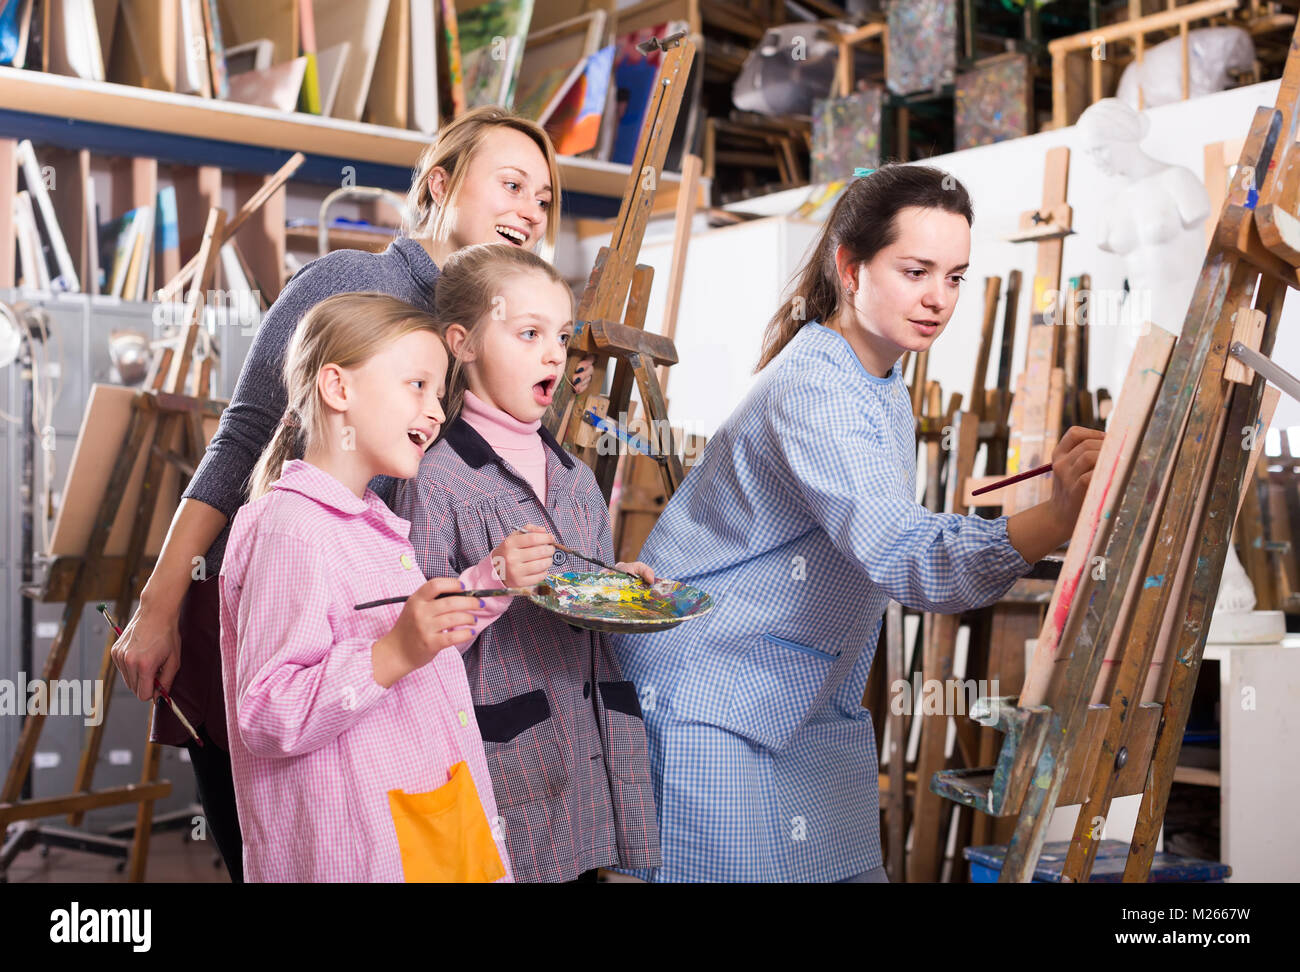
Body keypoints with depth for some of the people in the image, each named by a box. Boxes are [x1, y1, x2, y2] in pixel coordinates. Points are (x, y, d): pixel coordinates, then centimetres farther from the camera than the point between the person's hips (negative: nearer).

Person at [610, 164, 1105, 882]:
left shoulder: (883, 387, 10)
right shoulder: (812, 387, -23)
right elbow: (904, 560, -38)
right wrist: (1054, 520, -50)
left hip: (815, 706, 9)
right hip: (710, 700, -9)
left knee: (849, 871, 6)